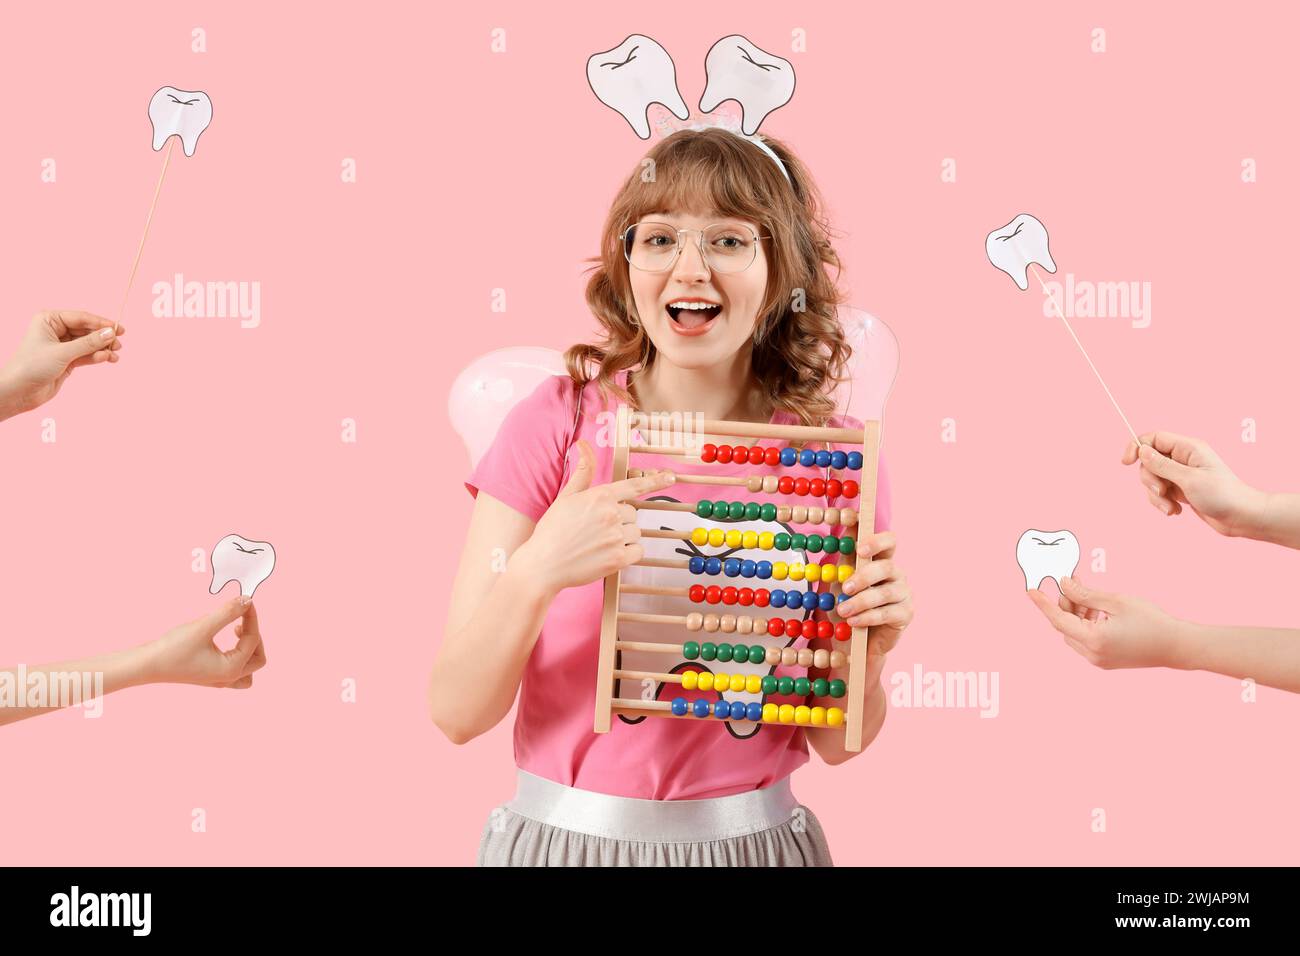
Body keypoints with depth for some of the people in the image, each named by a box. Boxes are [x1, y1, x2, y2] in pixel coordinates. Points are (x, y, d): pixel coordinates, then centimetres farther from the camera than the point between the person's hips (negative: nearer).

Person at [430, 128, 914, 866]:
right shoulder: (556, 423, -12)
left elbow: (836, 742, 1)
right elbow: (457, 712, -13)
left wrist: (869, 655, -19)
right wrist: (535, 574, -29)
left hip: (754, 838, 1)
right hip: (562, 833, -1)